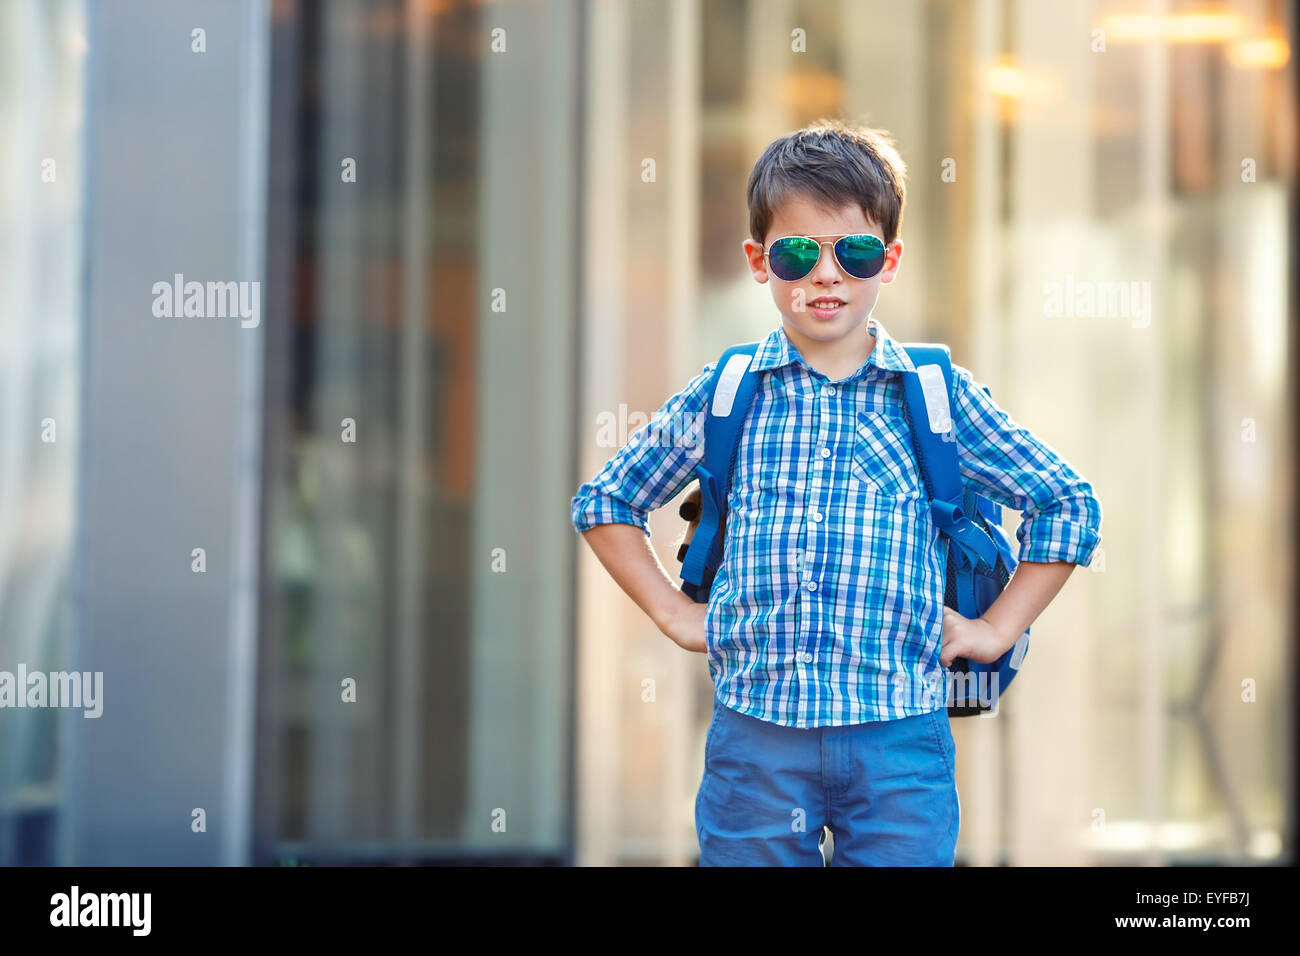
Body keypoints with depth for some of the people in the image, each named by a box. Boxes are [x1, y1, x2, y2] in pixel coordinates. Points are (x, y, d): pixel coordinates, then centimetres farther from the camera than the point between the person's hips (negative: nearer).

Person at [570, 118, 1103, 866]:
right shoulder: (722, 396, 5)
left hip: (900, 741, -1)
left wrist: (998, 628, 6)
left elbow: (1070, 507, 11)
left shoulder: (939, 396, 3)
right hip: (755, 728, 1)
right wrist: (675, 613, 9)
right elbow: (605, 501, 18)